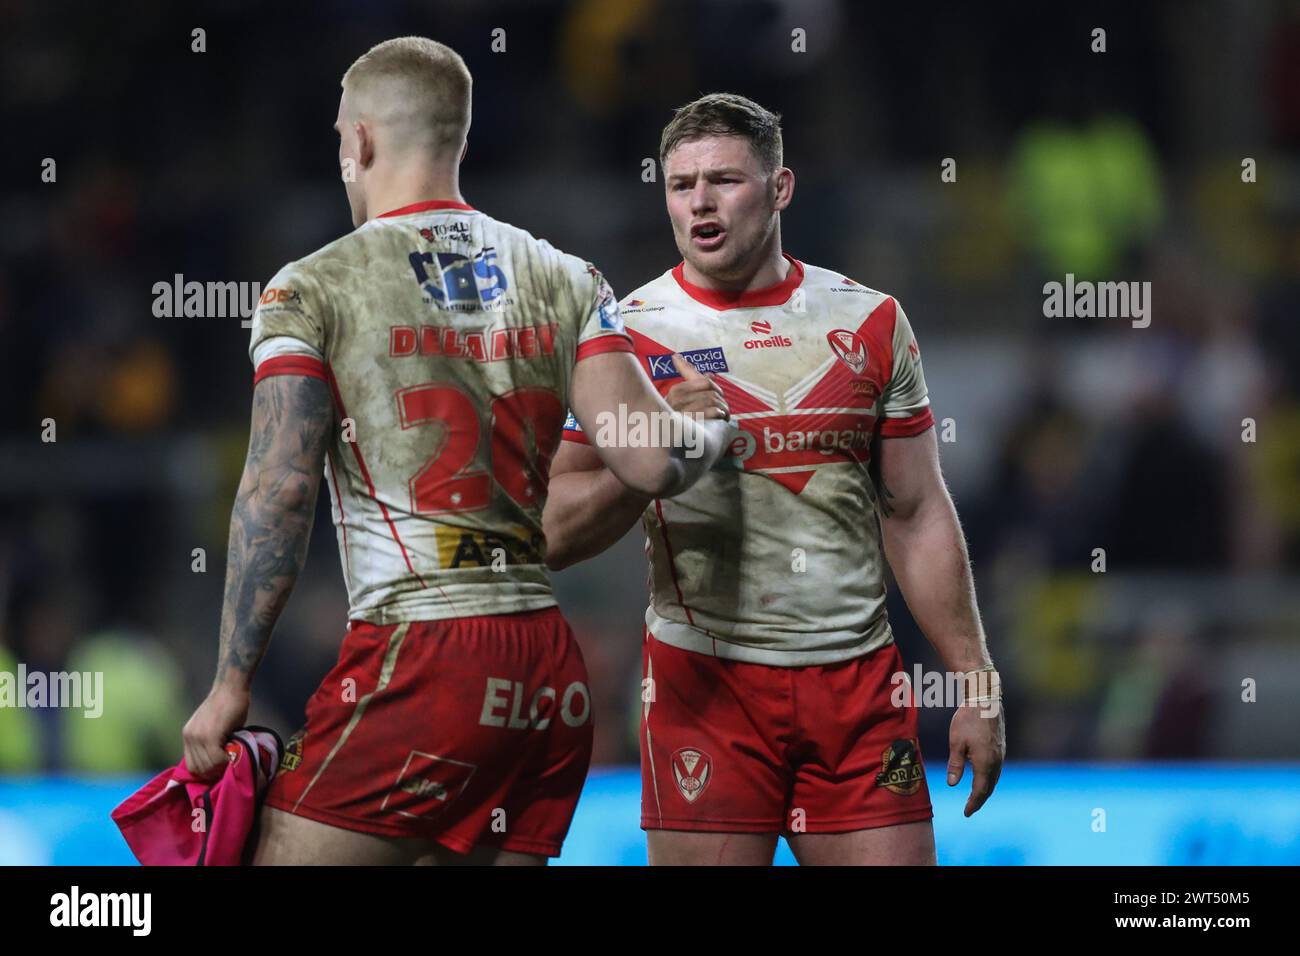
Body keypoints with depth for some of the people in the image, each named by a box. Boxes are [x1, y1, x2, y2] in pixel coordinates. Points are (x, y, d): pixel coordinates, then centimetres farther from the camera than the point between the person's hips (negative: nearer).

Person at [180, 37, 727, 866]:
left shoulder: (311, 291, -1)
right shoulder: (566, 283, 11)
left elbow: (280, 490, -9)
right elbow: (652, 463, 0)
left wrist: (232, 685, -7)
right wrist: (710, 432, 24)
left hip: (417, 655, -6)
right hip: (552, 669, 6)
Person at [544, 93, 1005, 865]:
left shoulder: (869, 322, 9)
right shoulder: (628, 335, 0)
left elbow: (917, 516, 11)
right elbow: (558, 536, -4)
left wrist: (975, 685, 7)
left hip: (860, 679, 2)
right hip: (707, 679, -2)